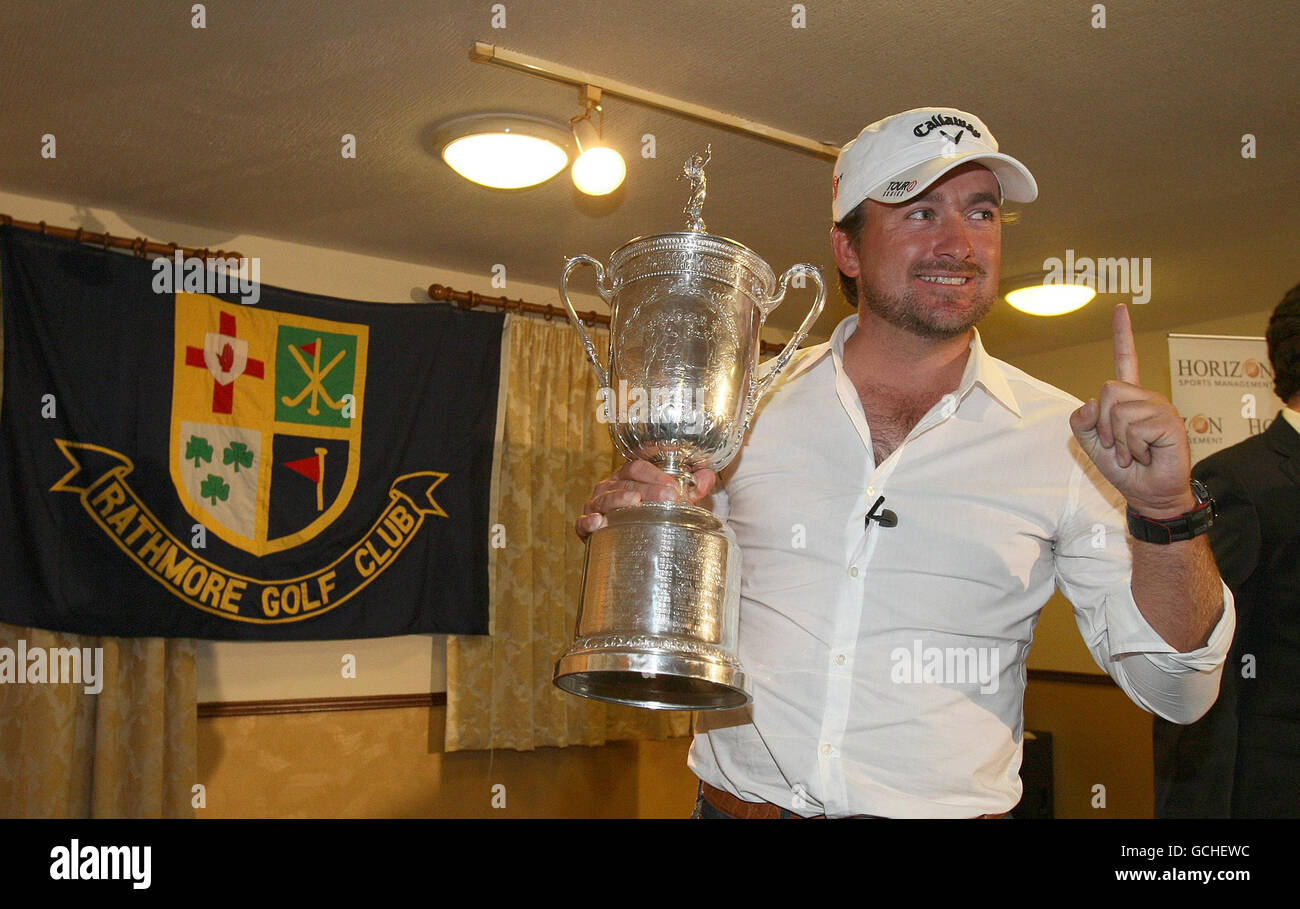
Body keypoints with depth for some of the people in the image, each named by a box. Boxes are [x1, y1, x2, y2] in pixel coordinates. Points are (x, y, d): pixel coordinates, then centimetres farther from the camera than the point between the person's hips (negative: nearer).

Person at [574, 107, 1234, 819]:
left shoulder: (1066, 438, -7)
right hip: (735, 799, 1)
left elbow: (1175, 693, -6)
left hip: (947, 808, -1)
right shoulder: (747, 406, -4)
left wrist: (1167, 513, -21)